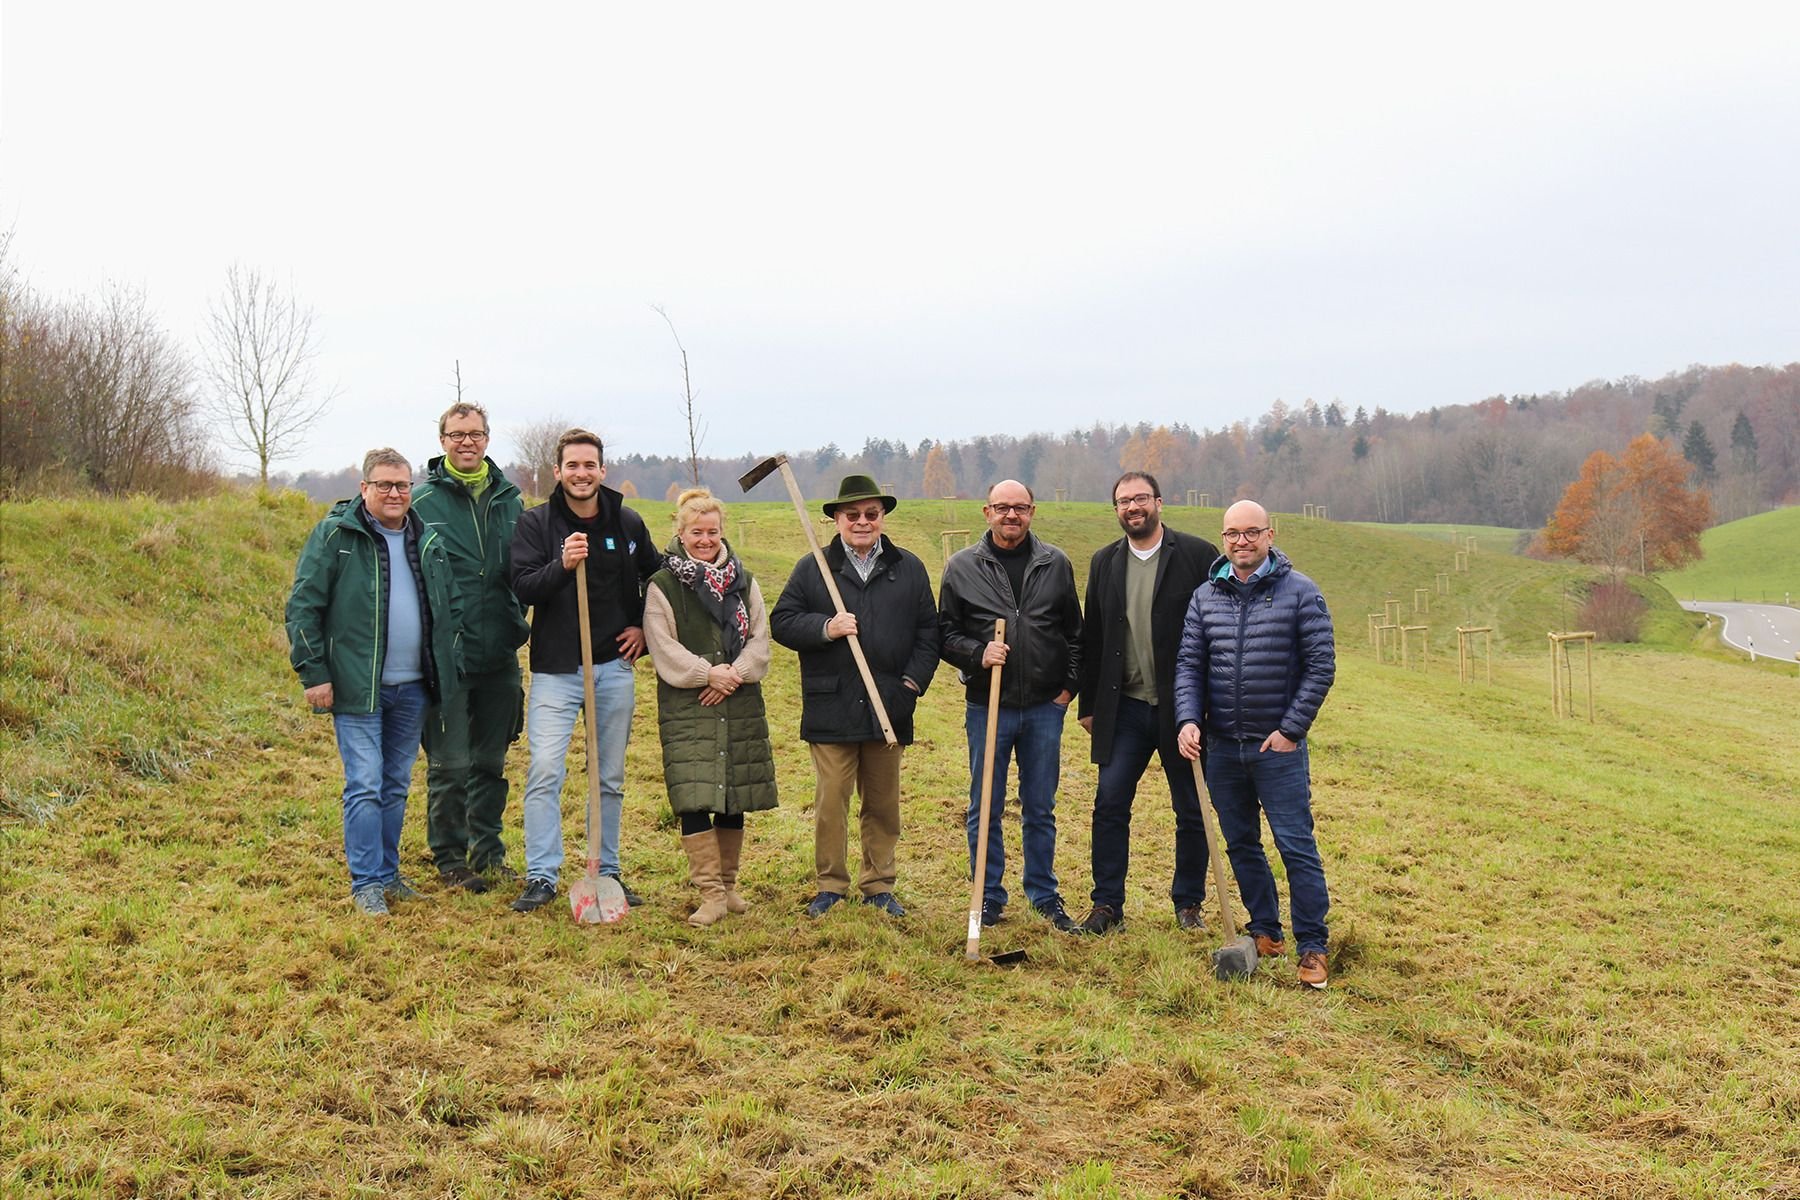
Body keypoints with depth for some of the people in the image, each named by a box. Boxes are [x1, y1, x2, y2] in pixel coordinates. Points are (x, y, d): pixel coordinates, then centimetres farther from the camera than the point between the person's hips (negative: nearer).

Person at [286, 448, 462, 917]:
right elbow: (303, 606, -6)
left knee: (396, 785, 13)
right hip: (356, 687, -5)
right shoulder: (334, 535, -5)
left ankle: (388, 873, 24)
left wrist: (449, 666, 12)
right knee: (365, 785, -6)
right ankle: (366, 883, 4)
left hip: (412, 687, 5)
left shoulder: (429, 542, 11)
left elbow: (451, 609, 20)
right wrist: (313, 673, -10)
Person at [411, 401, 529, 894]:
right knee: (450, 765, 1)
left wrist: (517, 624, 11)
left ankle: (488, 853, 26)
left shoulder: (509, 499, 9)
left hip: (499, 655, 4)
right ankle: (449, 858, 14)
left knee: (491, 762, 14)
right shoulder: (422, 501, -4)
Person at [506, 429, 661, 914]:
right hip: (555, 669, -3)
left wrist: (643, 627, 10)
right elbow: (521, 588, -14)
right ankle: (541, 876, 0)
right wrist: (561, 565, -30)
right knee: (544, 772, -10)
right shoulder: (535, 523, -3)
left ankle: (607, 873, 21)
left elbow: (657, 578, 21)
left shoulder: (628, 523, 6)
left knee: (611, 778, 10)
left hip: (614, 666, 3)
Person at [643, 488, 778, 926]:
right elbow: (663, 647, -6)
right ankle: (711, 893, -7)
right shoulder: (663, 586, 1)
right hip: (686, 708, -4)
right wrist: (707, 672, -16)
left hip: (739, 706, 4)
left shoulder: (743, 582, 13)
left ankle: (728, 884, 23)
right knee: (693, 800, -12)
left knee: (734, 800, 8)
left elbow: (760, 640, 7)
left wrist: (734, 674, -10)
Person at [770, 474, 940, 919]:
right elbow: (781, 621, 1)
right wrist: (825, 628, -15)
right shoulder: (812, 569, 5)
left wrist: (913, 681, -2)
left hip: (889, 709, 2)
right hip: (832, 710, -2)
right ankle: (831, 885, 12)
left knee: (883, 803, 9)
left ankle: (878, 885, 21)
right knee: (830, 801, -1)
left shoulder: (910, 569, 10)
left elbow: (928, 632, 10)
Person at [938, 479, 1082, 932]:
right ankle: (989, 898, 19)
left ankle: (1044, 895, 25)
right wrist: (977, 654, -14)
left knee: (1040, 810, 11)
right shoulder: (962, 567, 2)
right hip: (987, 706, -1)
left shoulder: (1056, 564, 6)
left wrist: (1069, 687, 4)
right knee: (985, 811, 6)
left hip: (1045, 708, 1)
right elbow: (945, 634, 3)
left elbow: (1075, 634, 11)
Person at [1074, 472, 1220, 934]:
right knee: (1109, 803, -1)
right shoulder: (1104, 562, 9)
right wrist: (1088, 704, 10)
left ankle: (1188, 904, 23)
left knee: (1191, 811, 8)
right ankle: (1107, 905, 10)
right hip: (1126, 707, 3)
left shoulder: (1197, 555, -4)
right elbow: (1092, 637, 12)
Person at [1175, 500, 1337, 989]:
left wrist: (1292, 729, -10)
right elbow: (1188, 664, 5)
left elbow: (1321, 666, -5)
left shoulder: (1300, 592, -4)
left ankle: (1312, 947, 6)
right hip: (1223, 746, 5)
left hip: (1278, 746, -4)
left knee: (1297, 846, -4)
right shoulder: (1205, 596, 7)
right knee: (1240, 844, 13)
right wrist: (1188, 719, -10)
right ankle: (1266, 932, 28)